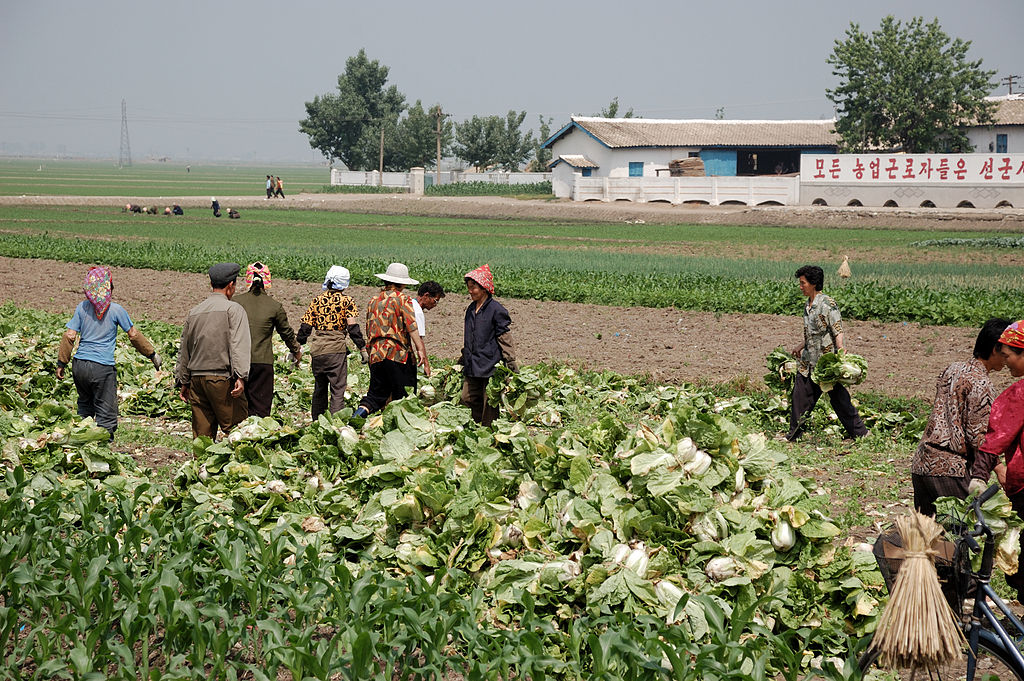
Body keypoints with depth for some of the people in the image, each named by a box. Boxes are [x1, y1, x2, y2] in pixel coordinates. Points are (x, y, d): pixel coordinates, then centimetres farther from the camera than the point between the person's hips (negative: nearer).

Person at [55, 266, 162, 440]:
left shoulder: (82, 307, 3)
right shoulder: (116, 310, -4)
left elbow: (69, 336, 1)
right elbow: (134, 336, 3)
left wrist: (61, 363, 9)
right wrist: (152, 354, 15)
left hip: (79, 365, 4)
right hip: (102, 367, -4)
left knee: (85, 406, 23)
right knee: (106, 414, 2)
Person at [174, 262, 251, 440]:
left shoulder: (194, 312, 15)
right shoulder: (233, 309, -3)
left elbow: (184, 350, 21)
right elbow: (239, 345, -15)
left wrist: (183, 382, 28)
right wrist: (240, 376, -20)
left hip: (196, 378, 6)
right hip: (222, 378, -6)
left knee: (202, 434, 7)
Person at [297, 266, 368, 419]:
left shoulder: (317, 300, 8)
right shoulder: (346, 301, -3)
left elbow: (305, 327, 8)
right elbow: (353, 328, -10)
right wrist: (363, 349, -6)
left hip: (317, 350, 4)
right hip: (336, 349, -4)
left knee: (319, 389, 16)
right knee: (338, 390, -2)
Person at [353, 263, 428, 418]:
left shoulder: (373, 300, 17)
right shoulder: (402, 299, -1)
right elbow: (412, 328, -12)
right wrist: (421, 352, -15)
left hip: (375, 355, 6)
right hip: (396, 354, -6)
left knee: (376, 394, 8)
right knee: (400, 399, 1)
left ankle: (360, 412, -13)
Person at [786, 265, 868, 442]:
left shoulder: (827, 304, -13)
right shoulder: (808, 305, 11)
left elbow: (838, 332, -17)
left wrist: (841, 353, -29)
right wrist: (801, 346, 34)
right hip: (808, 363, 8)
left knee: (840, 399, -3)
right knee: (799, 397, 8)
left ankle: (861, 435, 7)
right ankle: (793, 436, 19)